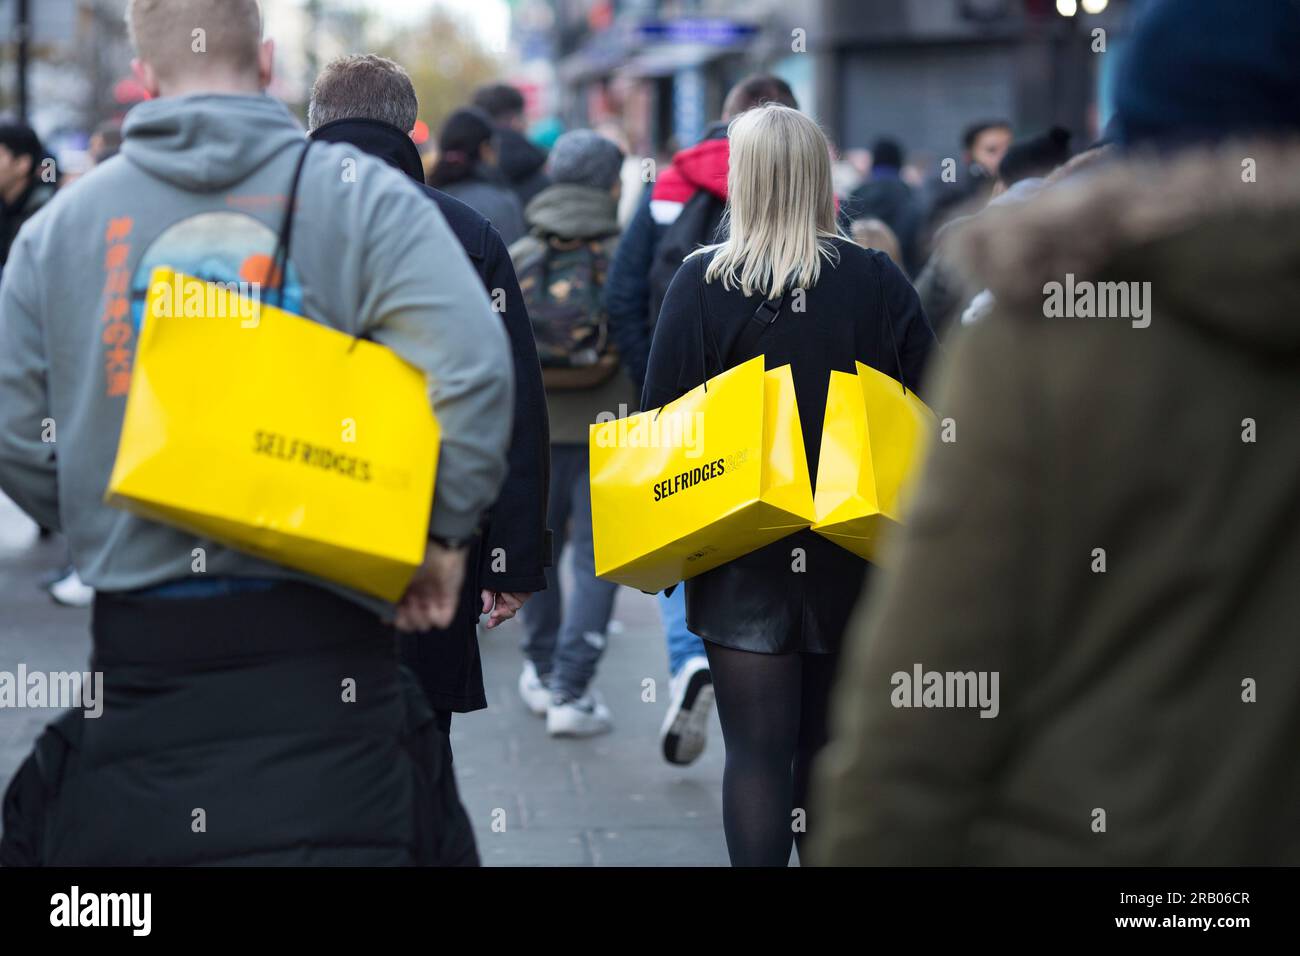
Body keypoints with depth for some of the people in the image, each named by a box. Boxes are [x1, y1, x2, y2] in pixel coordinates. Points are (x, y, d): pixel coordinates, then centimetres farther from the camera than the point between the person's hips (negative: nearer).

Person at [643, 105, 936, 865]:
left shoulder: (704, 282, -8)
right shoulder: (878, 281, -2)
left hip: (744, 551, -2)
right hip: (853, 559, 3)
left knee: (758, 748, 0)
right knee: (829, 745, 15)